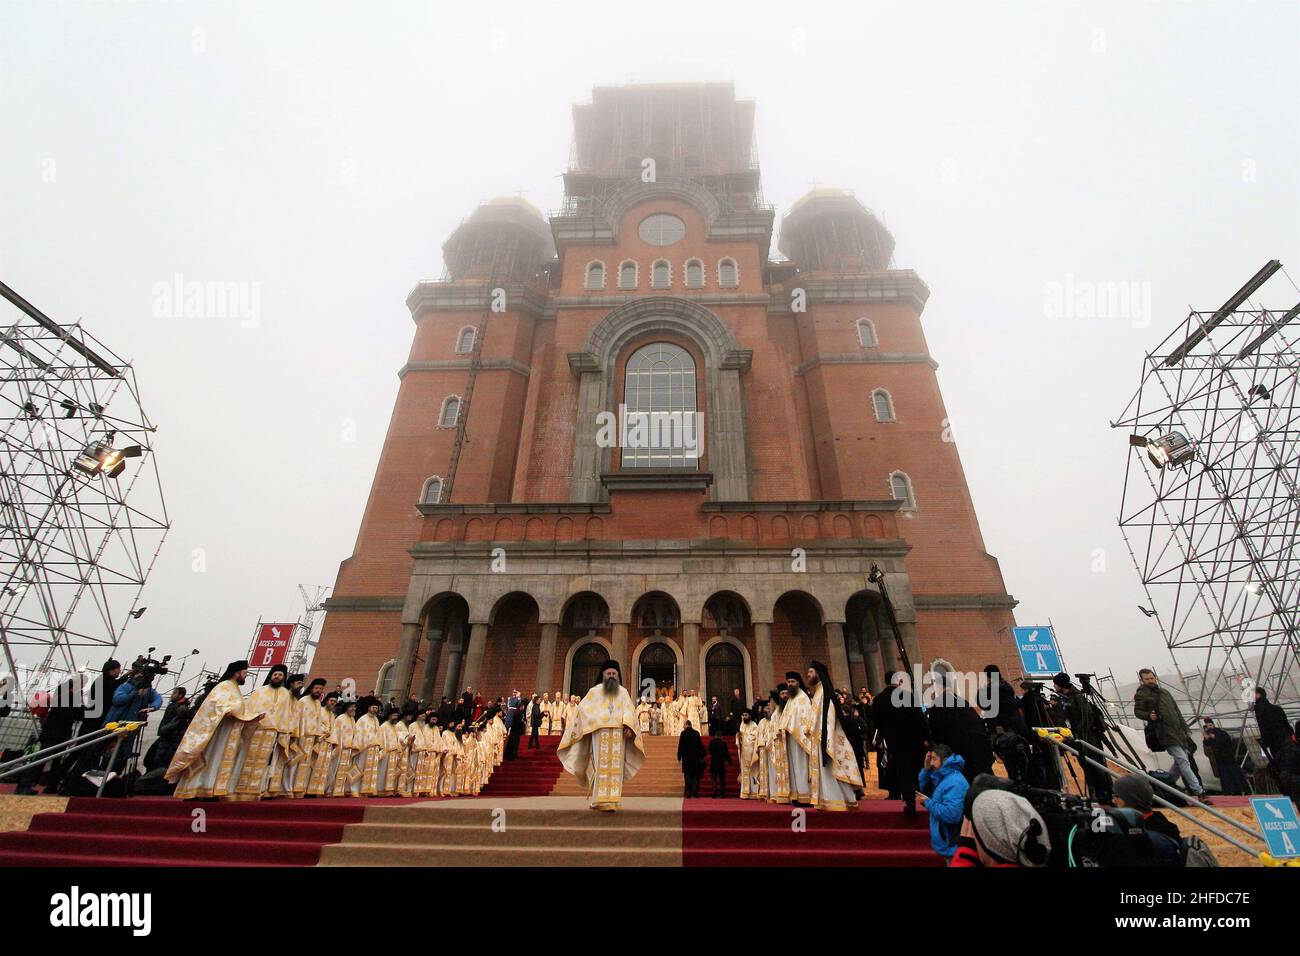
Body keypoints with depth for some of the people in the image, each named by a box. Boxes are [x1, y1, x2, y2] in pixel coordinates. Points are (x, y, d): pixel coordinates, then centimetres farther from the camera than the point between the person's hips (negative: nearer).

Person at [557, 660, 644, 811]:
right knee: (601, 766, -7)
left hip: (618, 733, 2)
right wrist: (577, 726, 0)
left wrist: (628, 726, -14)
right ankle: (599, 799, -6)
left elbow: (629, 710, 3)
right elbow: (583, 709, 9)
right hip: (600, 732, -1)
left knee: (616, 766, -1)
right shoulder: (595, 691, 12)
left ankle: (612, 800, 3)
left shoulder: (623, 692, 15)